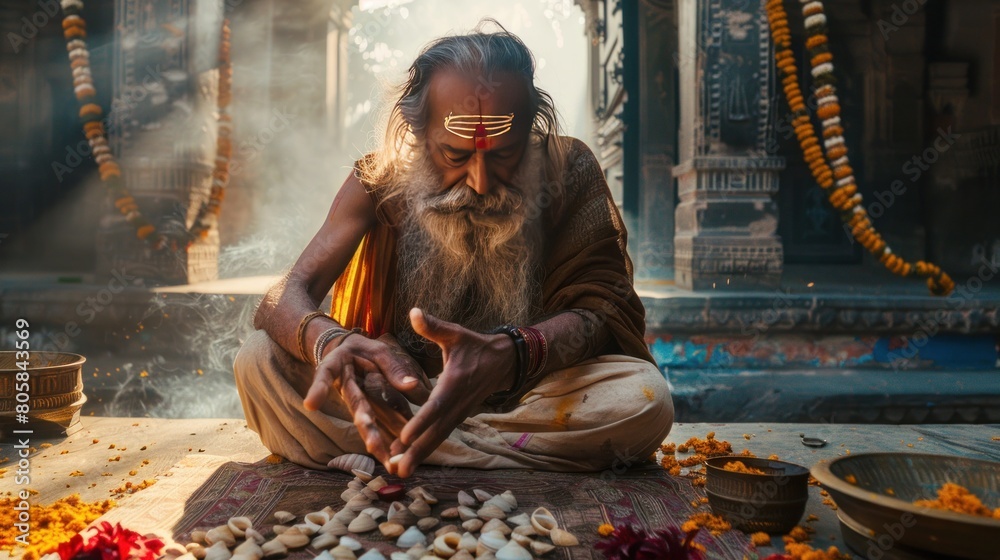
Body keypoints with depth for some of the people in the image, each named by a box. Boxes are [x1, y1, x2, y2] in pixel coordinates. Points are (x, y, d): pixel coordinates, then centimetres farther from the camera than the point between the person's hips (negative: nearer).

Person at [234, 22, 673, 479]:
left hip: (524, 396, 1)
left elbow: (600, 308, -21)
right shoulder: (380, 180, -10)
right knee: (259, 361, -20)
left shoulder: (569, 171, -13)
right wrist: (330, 343, -43)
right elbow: (283, 300, -16)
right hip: (399, 394, 0)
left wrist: (508, 355, -44)